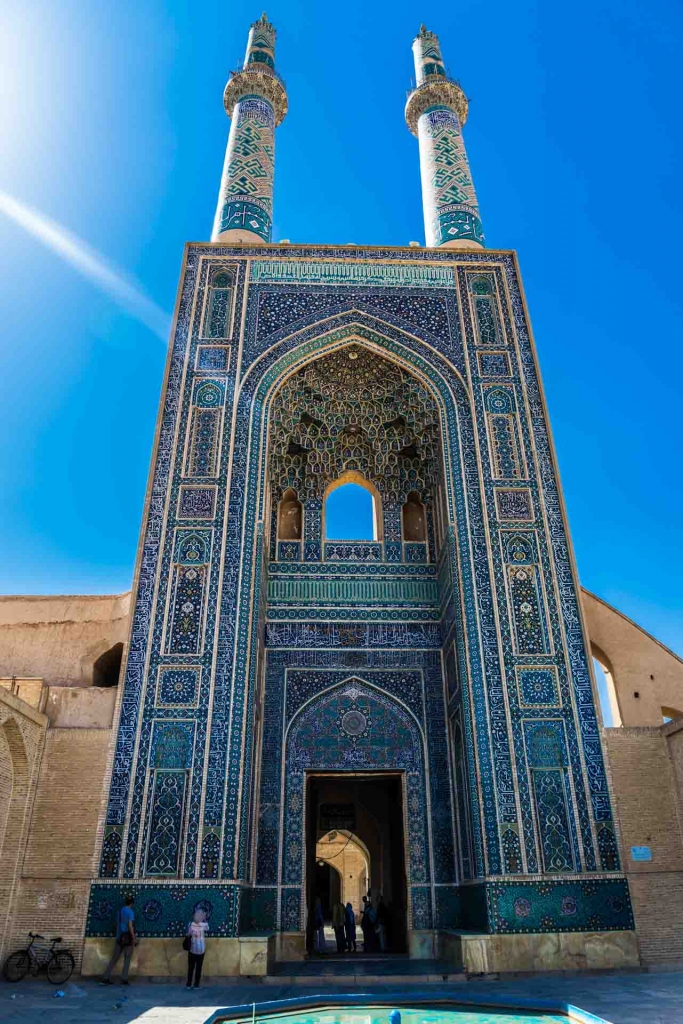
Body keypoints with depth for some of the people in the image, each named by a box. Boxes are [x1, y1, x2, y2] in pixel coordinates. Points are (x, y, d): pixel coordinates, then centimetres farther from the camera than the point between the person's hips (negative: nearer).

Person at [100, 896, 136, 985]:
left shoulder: (120, 911, 13)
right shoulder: (130, 912, -8)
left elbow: (117, 924, 20)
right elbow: (130, 925, -15)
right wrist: (134, 938, -12)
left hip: (119, 937, 6)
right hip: (127, 937, -6)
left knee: (114, 958, 8)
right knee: (127, 959, 1)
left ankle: (106, 978, 3)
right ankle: (124, 979, -3)